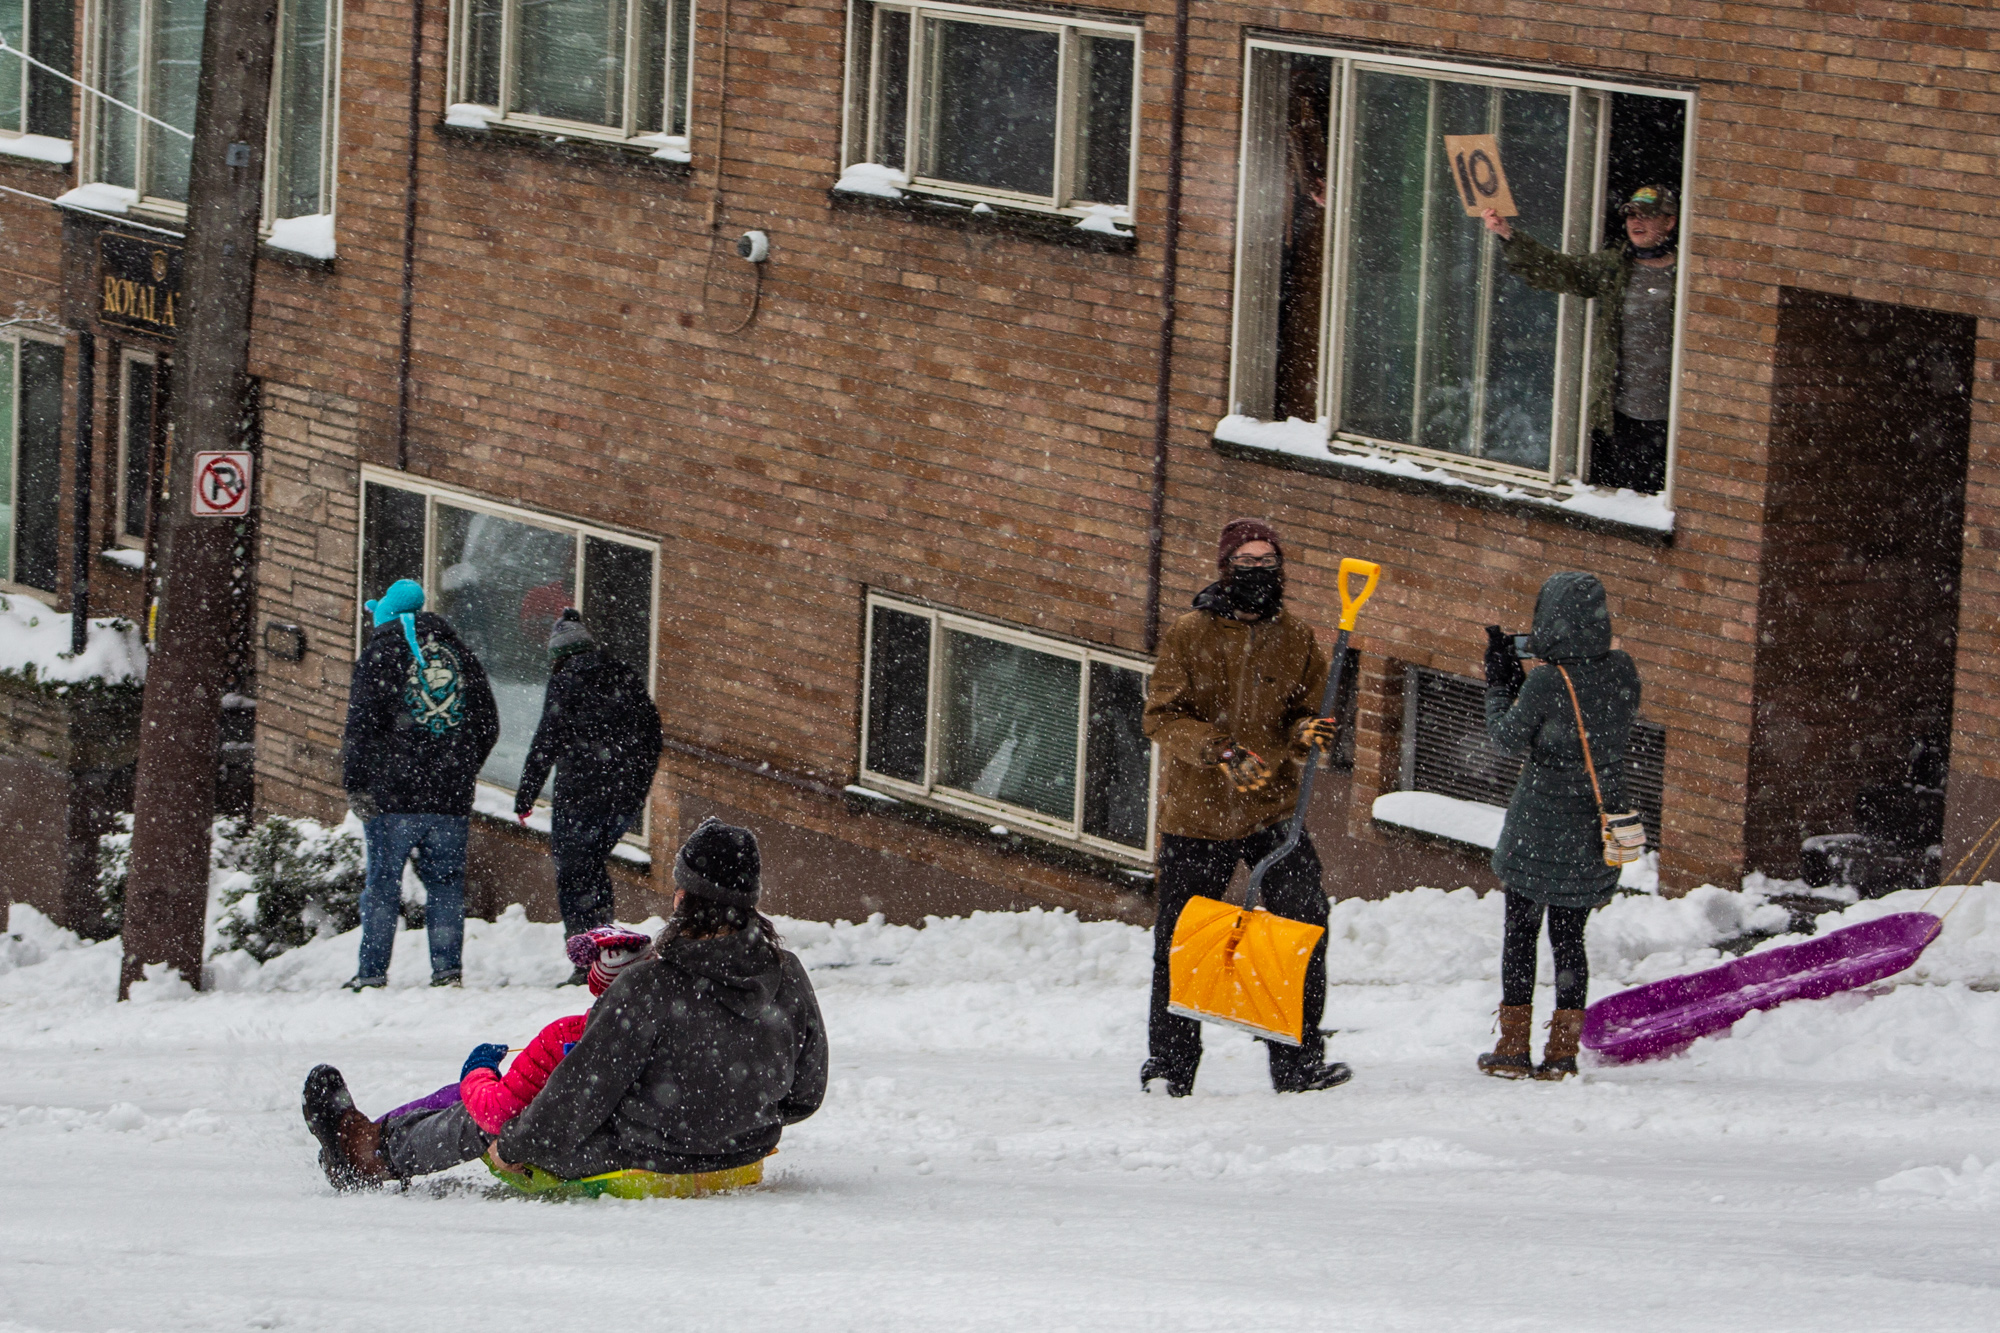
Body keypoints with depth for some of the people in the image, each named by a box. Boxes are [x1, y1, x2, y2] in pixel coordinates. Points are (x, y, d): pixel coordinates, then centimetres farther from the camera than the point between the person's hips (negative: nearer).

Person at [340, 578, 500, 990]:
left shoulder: (383, 651, -1)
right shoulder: (459, 652, 13)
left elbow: (361, 724, -7)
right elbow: (488, 724, 16)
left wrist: (356, 786, -4)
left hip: (394, 797, -4)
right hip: (451, 797, 4)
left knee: (383, 882, 0)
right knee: (446, 882, 8)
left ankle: (372, 971, -2)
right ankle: (447, 967, 0)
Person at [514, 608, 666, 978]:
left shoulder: (564, 683, -6)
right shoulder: (627, 679, 11)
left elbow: (545, 744, -9)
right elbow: (654, 738, 15)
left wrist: (525, 797, -2)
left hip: (581, 795, -6)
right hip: (626, 798, 6)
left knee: (573, 876, 1)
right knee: (592, 865, 23)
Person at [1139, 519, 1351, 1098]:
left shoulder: (1296, 637, 7)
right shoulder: (1190, 634, -2)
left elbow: (1305, 711, 11)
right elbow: (1163, 717, -7)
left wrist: (1307, 731, -14)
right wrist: (1223, 752, -22)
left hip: (1275, 810, 2)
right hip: (1197, 808, -2)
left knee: (1305, 920, -11)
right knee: (1181, 942, 4)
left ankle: (1299, 1061, -3)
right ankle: (1169, 1066, 17)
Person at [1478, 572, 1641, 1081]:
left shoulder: (1547, 683, -21)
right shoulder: (1622, 672, -4)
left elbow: (1509, 738, -7)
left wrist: (1499, 678, 5)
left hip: (1540, 826, -5)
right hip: (1596, 829, 5)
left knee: (1520, 933, 8)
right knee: (1569, 935, 14)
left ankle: (1513, 1048, 8)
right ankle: (1563, 1051, 12)